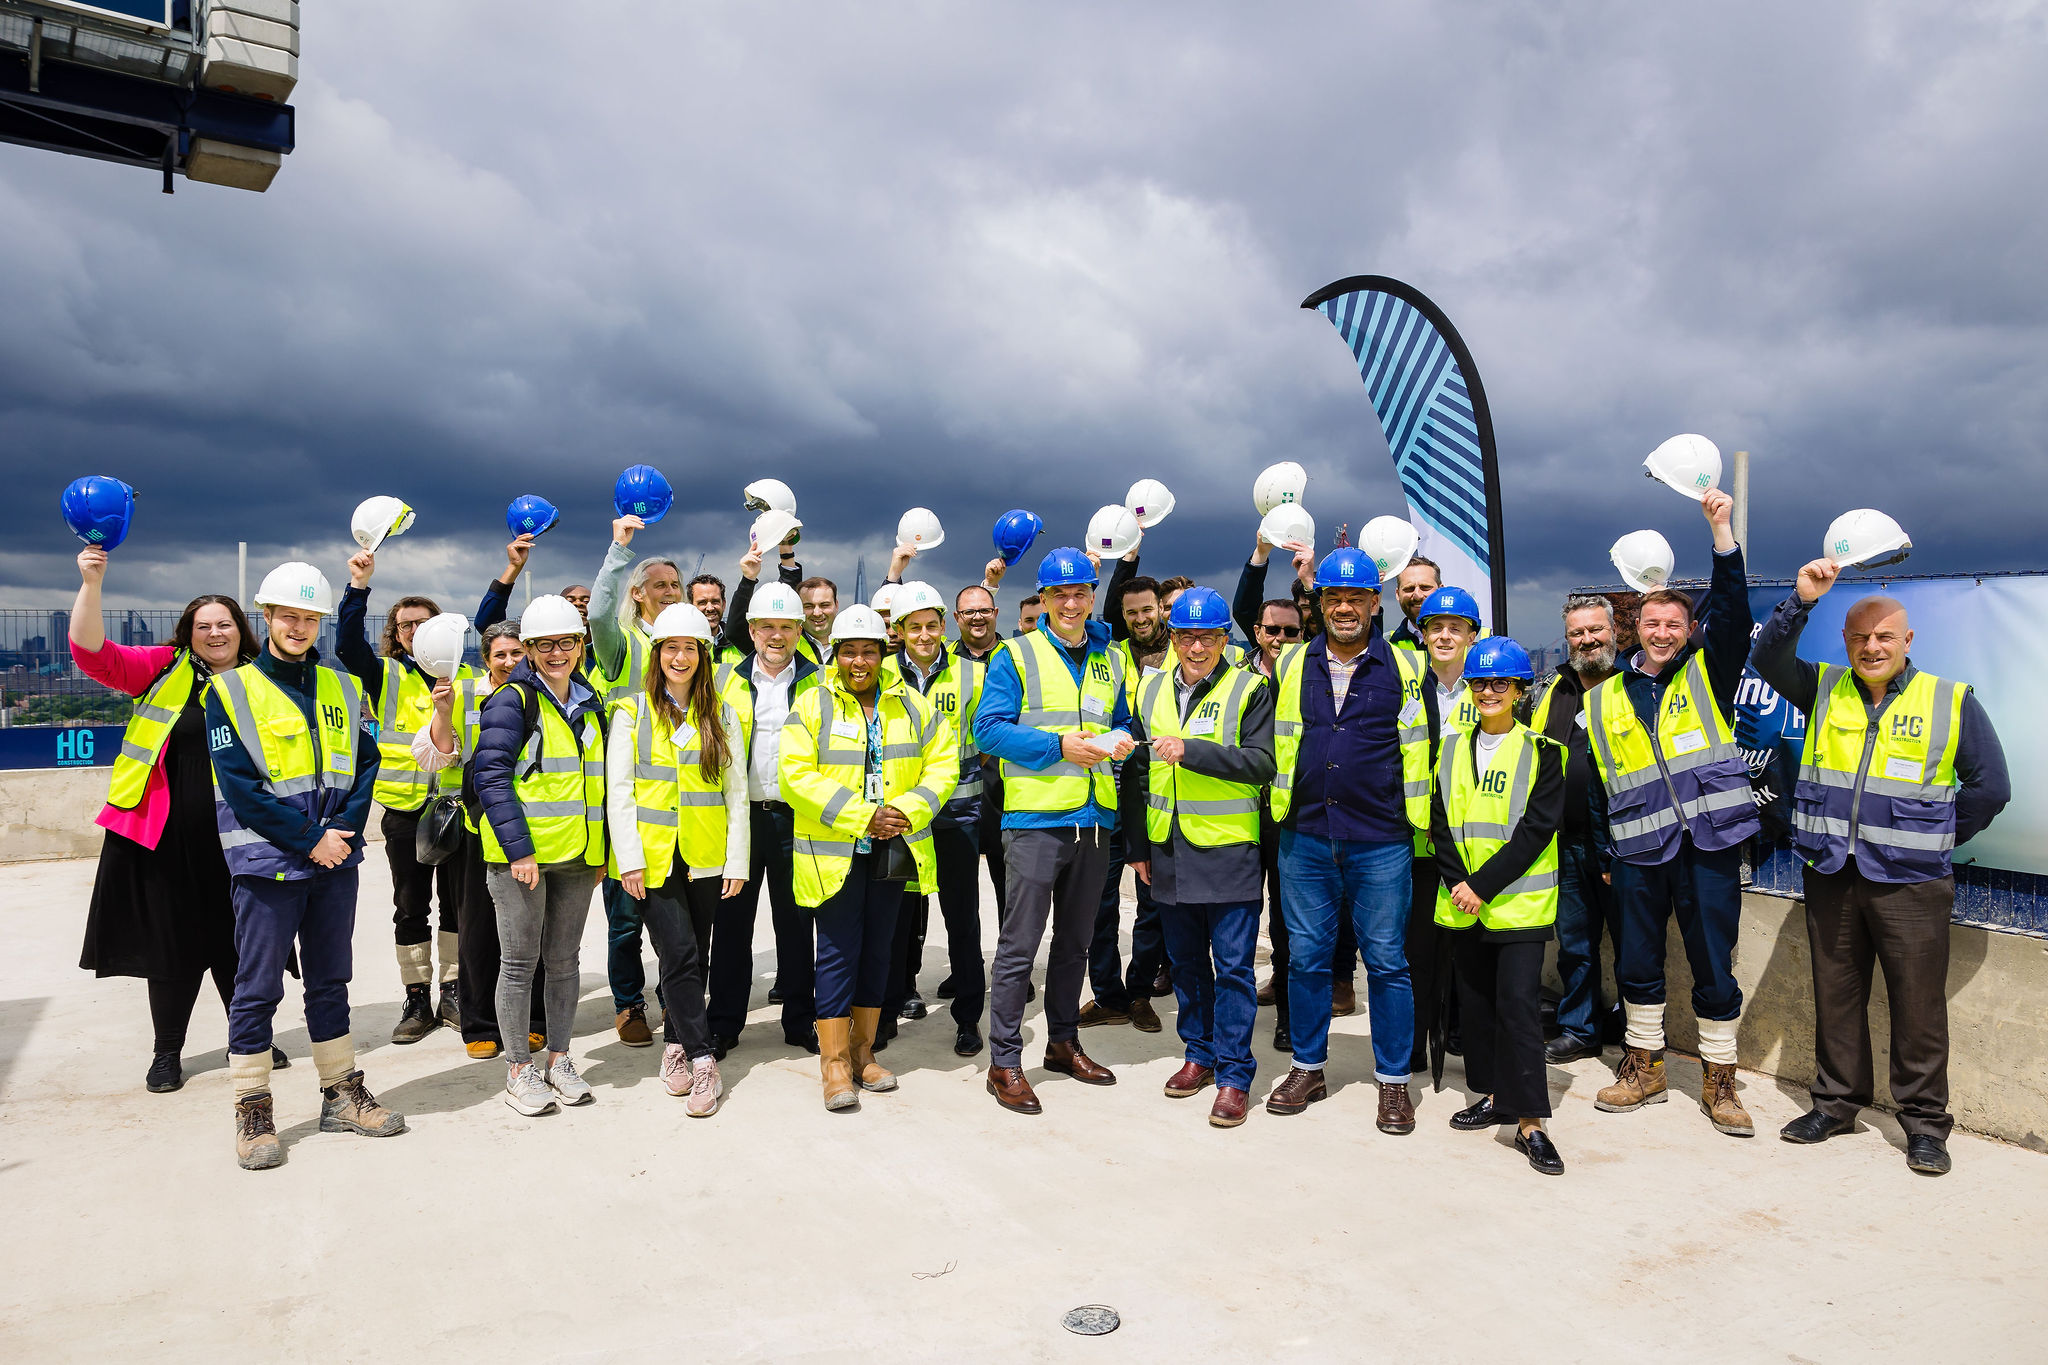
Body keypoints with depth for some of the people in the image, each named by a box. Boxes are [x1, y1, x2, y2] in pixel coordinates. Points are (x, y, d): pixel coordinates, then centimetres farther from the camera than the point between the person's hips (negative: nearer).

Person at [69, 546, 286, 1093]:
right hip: (167, 839, -1)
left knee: (238, 944, 11)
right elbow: (94, 654, -12)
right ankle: (167, 1053, 25)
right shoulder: (164, 670, 1)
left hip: (234, 841, 1)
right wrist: (91, 584, -23)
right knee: (173, 944, 8)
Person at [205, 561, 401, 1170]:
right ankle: (253, 1112, 14)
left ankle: (342, 1094, 24)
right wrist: (310, 839, -14)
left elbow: (365, 765, 6)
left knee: (330, 981, 13)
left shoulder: (342, 688, 10)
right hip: (267, 860, -4)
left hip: (335, 857, 4)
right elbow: (240, 785, -11)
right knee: (257, 988, 2)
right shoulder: (232, 690, -4)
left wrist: (344, 829, -10)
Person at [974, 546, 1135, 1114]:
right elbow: (989, 728, -11)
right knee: (1019, 945, -4)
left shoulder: (1109, 660, 13)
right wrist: (1060, 746, -18)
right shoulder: (1017, 656, -3)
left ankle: (1063, 1042, 31)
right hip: (1035, 818, -5)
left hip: (1094, 818, 6)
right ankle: (1004, 1062, 6)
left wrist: (1121, 740, -2)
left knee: (1075, 941, 17)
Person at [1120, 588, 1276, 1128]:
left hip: (1230, 853, -5)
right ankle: (1200, 1054, 31)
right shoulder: (1151, 689, 10)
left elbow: (1262, 762, -16)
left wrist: (1191, 750, -24)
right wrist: (1137, 846, 12)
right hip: (1168, 853, 5)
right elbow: (1136, 771, 14)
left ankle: (1234, 1074, 10)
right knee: (1186, 961, 15)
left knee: (1232, 965, 0)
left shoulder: (1250, 689, -4)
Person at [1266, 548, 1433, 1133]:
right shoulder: (1291, 665, 7)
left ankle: (1394, 1079, 17)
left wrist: (1416, 824, 5)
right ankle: (1307, 1068, 24)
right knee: (1305, 955, 9)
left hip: (1380, 843, -2)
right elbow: (1275, 741, 17)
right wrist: (1280, 807, 13)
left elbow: (1422, 750, 5)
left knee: (1387, 960, 4)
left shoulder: (1406, 668, 1)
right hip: (1305, 838, 2)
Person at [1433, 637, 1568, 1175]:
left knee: (1518, 1000, -10)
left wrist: (1483, 885, -16)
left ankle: (1529, 1122, -4)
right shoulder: (1452, 747, 9)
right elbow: (1440, 822, 6)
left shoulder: (1541, 751, -3)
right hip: (1464, 901, 5)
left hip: (1519, 900, -4)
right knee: (1475, 998, 11)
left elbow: (1536, 828, -11)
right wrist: (1458, 883, -8)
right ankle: (1495, 1095, 26)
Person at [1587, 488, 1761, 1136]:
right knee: (1637, 964, 10)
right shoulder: (1604, 699, 10)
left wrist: (1721, 530, -18)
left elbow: (1732, 612, -10)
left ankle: (1719, 1079, 19)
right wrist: (1604, 854, 10)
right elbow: (1596, 787, 13)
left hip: (1709, 845, -2)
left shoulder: (1708, 674, 7)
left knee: (1714, 967, 3)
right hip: (1638, 851, 2)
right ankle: (1644, 1069, 26)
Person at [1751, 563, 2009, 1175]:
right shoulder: (1824, 690, 7)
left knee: (1919, 1005, 3)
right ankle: (1837, 1102, 25)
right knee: (1835, 996, 12)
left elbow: (1990, 786, 5)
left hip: (1911, 883, -2)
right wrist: (1801, 600, -19)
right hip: (1831, 876, 2)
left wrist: (1933, 843, 3)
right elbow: (1768, 660, -9)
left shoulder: (1952, 702, 2)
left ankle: (1924, 1123, 16)